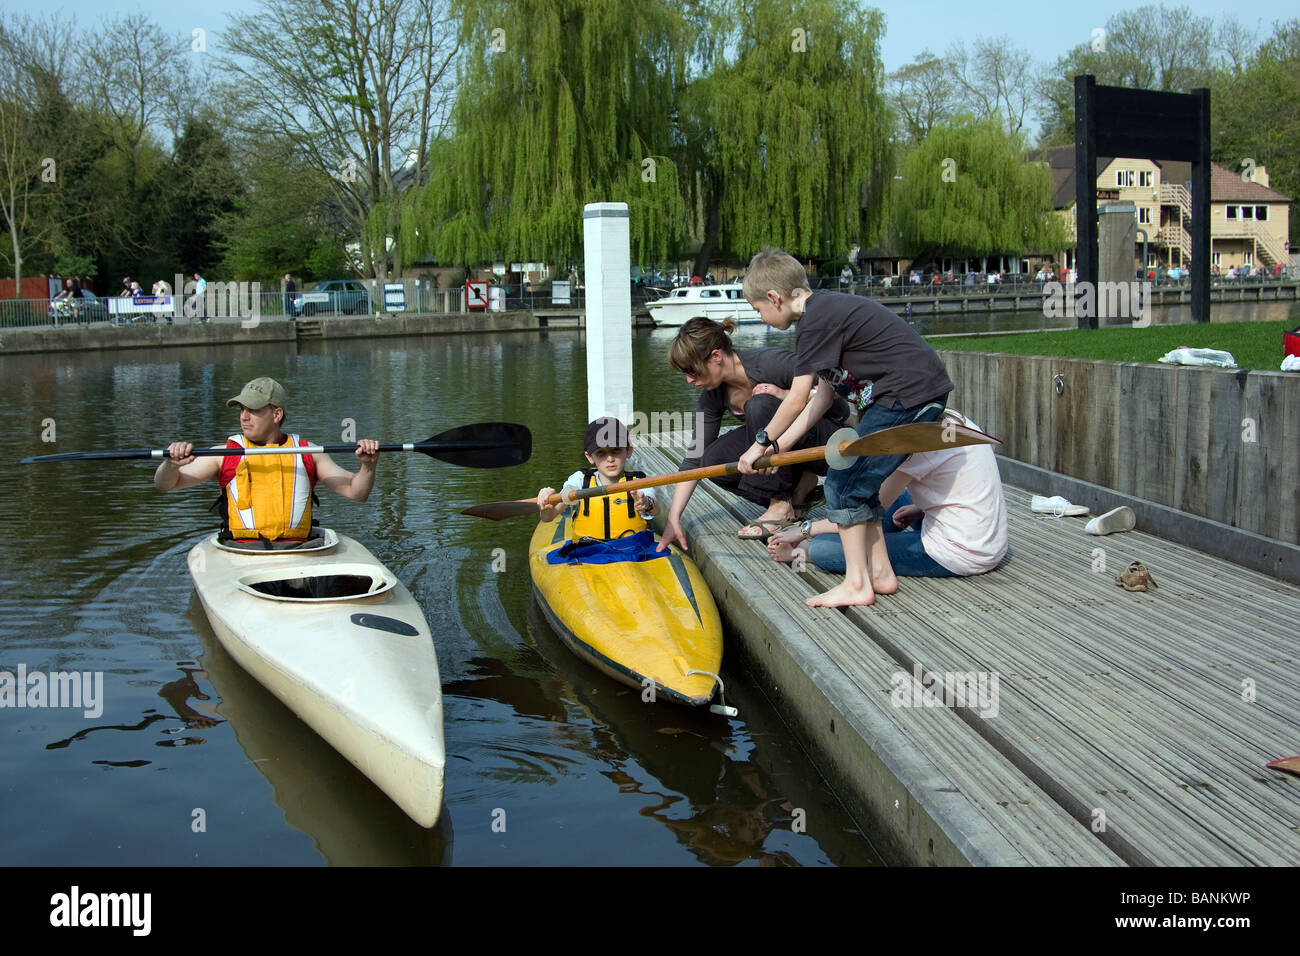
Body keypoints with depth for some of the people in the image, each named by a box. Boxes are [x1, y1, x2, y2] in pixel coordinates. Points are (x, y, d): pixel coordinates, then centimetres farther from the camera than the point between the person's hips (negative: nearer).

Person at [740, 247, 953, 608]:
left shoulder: (815, 320, -13)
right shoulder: (828, 308, 18)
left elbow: (797, 402, -12)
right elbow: (823, 397, 19)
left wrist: (761, 443, 3)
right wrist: (777, 448, 18)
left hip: (907, 396, -10)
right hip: (926, 391, 10)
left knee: (844, 485, -3)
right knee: (857, 483, 17)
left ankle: (856, 585, 2)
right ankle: (879, 572, 23)